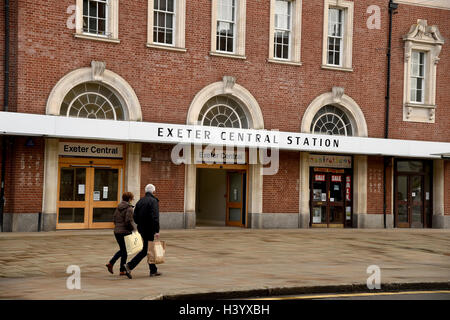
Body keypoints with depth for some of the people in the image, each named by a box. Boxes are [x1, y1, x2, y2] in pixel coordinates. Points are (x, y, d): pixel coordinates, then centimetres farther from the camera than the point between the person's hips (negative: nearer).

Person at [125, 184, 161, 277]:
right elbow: (155, 217, -22)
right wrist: (157, 231, -23)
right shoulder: (153, 201, -12)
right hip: (150, 230, -8)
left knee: (149, 249, 14)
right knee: (146, 250, -3)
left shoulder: (140, 201, 10)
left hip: (142, 230, 8)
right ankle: (130, 265, -10)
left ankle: (153, 270, 18)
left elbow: (135, 217, 9)